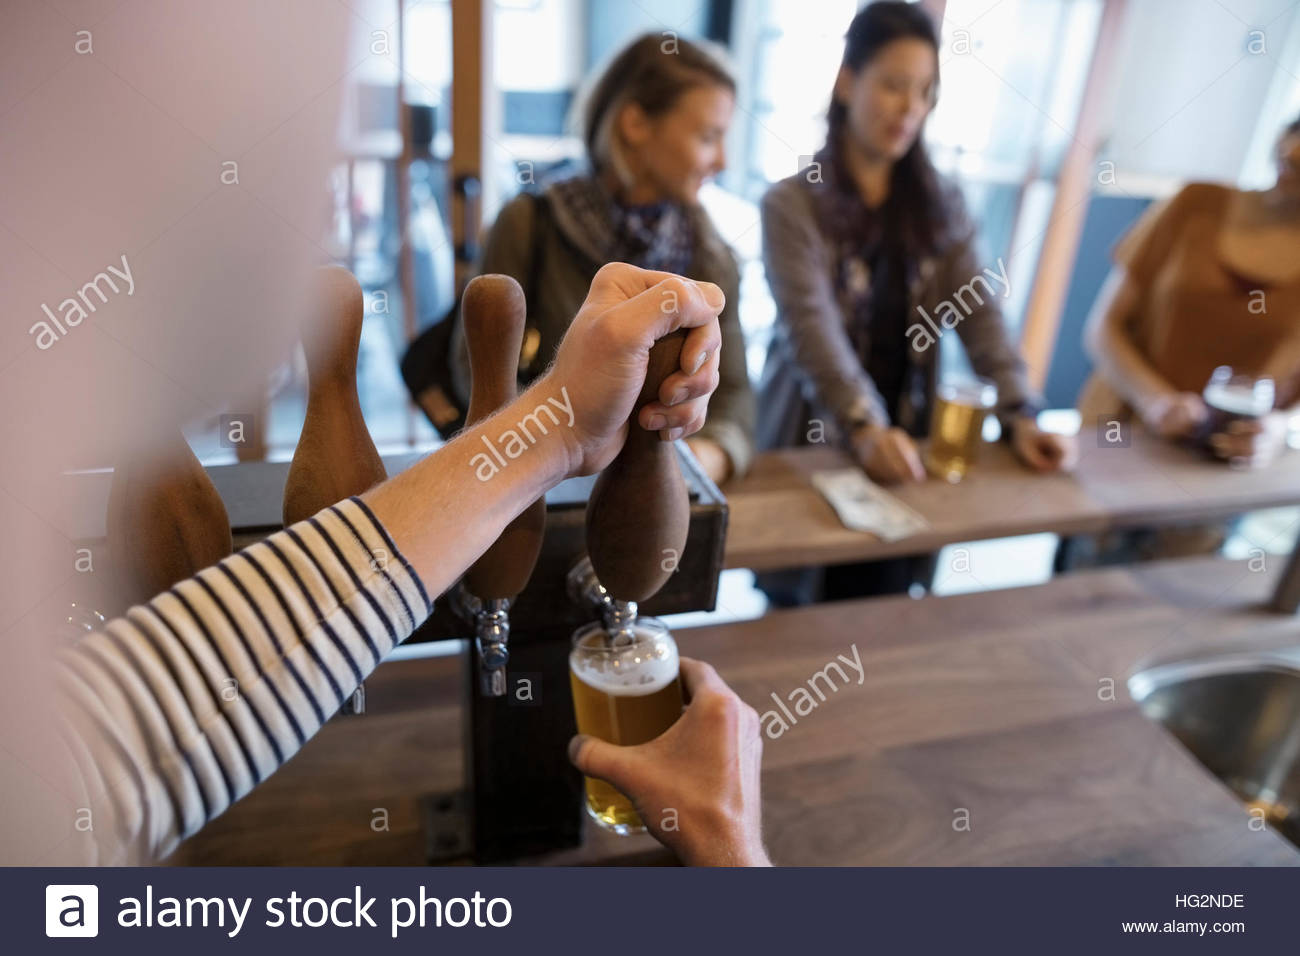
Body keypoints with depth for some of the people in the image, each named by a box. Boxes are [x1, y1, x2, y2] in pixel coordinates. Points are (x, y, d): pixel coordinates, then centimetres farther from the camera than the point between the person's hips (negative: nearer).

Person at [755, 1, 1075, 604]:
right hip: (809, 446, -3)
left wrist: (1020, 416, -15)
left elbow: (977, 312, -1)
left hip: (902, 445, 4)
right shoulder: (792, 204, -7)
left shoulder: (940, 206, 9)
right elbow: (811, 326, -20)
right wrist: (864, 427, -34)